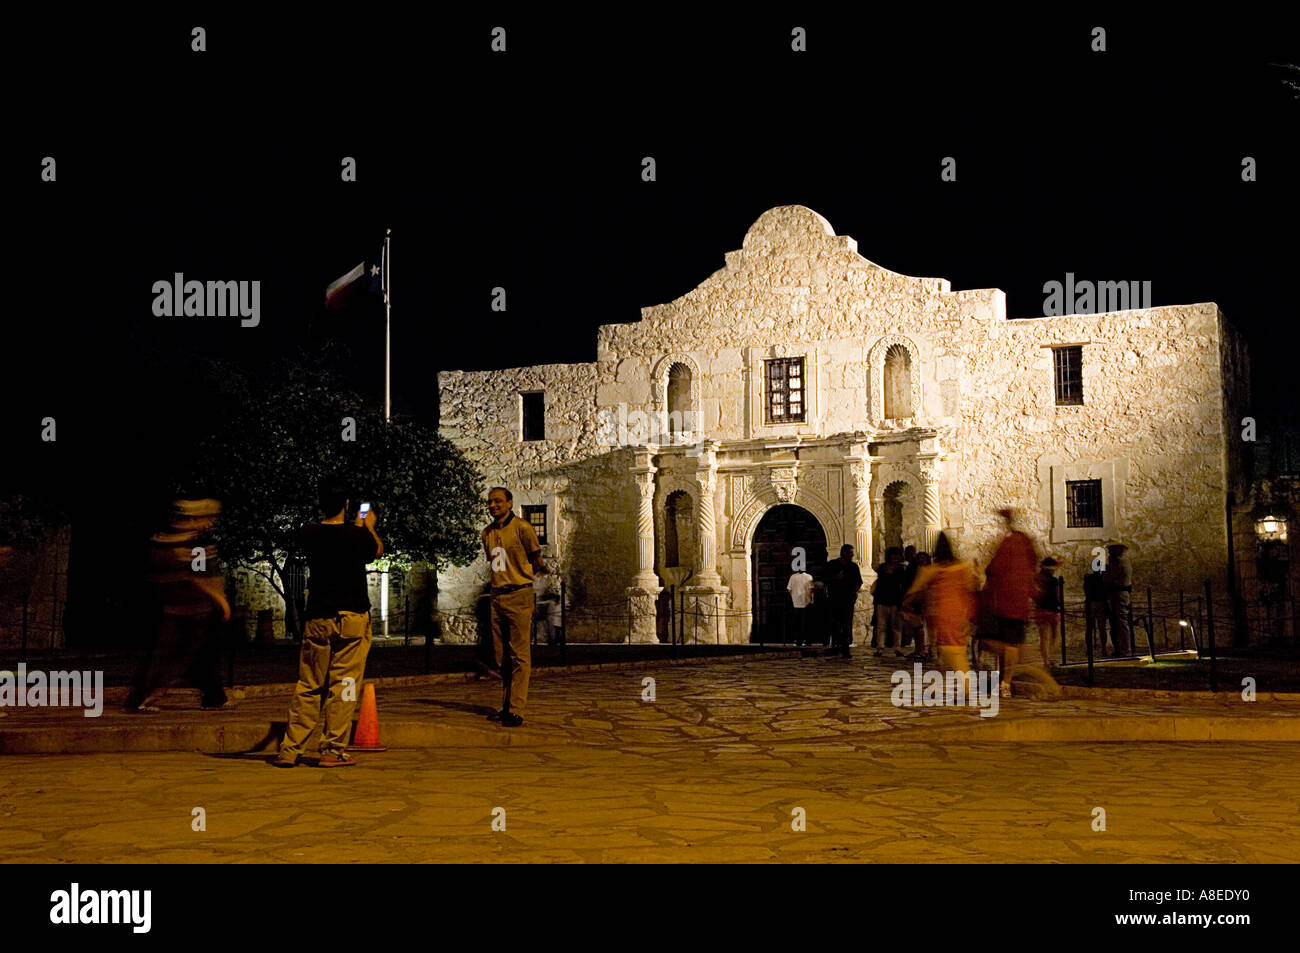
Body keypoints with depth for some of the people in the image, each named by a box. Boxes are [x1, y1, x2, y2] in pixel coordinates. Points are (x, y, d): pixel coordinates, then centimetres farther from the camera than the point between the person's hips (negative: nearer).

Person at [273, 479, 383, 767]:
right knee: (343, 685, 3)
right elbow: (378, 551, 14)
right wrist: (369, 527, 33)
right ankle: (333, 751, 4)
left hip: (318, 620, 3)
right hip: (353, 619, -3)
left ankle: (289, 750, 12)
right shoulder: (358, 535, -9)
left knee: (308, 687, 10)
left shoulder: (308, 534, -1)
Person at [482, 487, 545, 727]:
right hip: (497, 596, 6)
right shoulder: (487, 533, 11)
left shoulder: (522, 528, -7)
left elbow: (536, 561, 1)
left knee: (519, 655, -7)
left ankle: (516, 710, -8)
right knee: (501, 655, 10)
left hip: (519, 595, -6)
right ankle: (506, 705, 19)